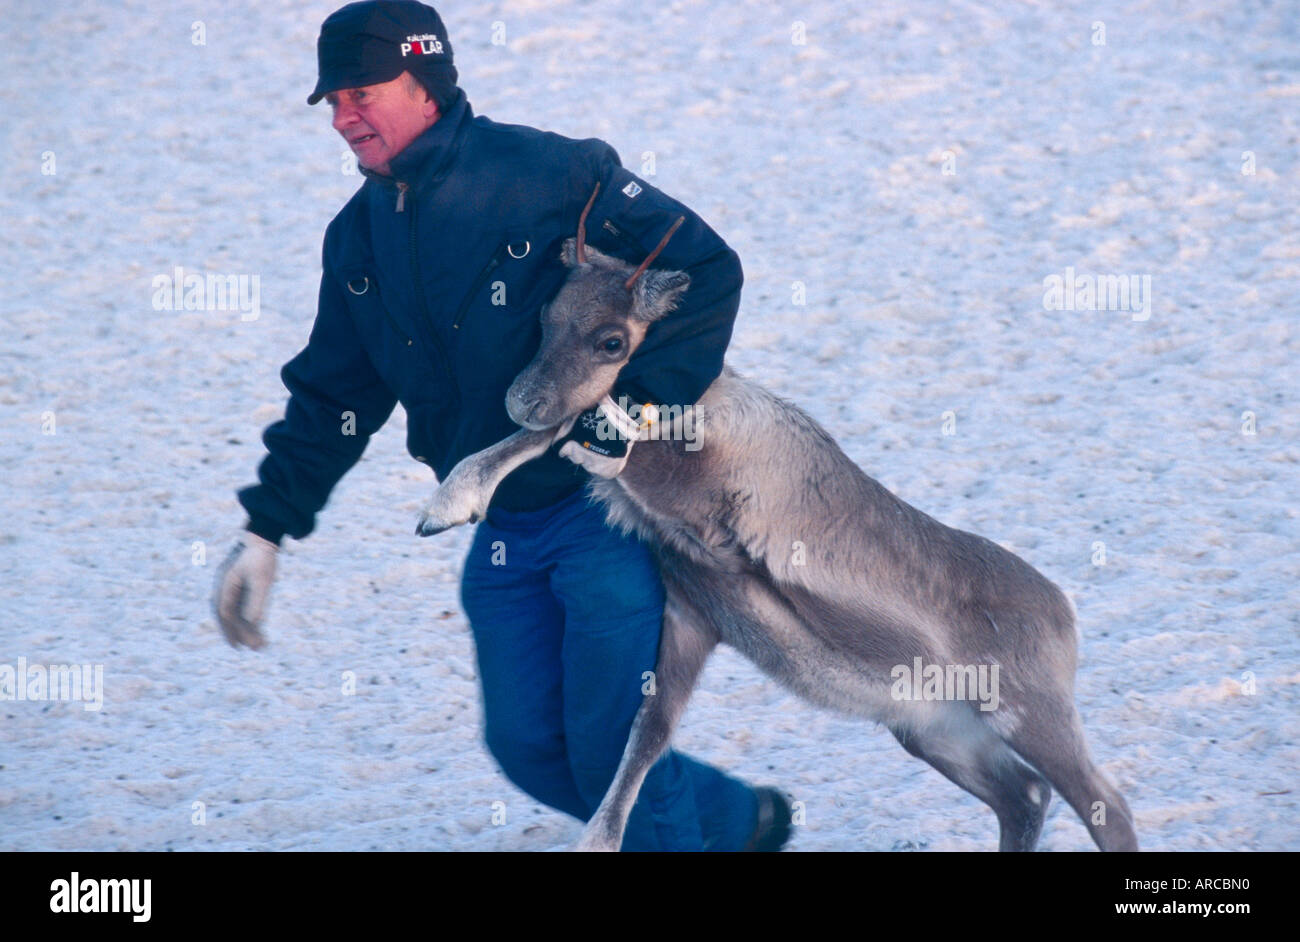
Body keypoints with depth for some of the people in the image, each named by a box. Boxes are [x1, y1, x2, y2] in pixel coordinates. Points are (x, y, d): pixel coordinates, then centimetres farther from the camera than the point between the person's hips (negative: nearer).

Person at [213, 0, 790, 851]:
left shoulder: (548, 174, -16)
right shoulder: (360, 239, 6)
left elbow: (706, 270, -16)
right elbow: (333, 397, 14)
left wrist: (635, 407, -23)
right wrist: (265, 532, 9)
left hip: (607, 506, -7)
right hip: (503, 530, 7)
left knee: (610, 755, -7)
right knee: (528, 747, 9)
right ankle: (738, 821, 30)